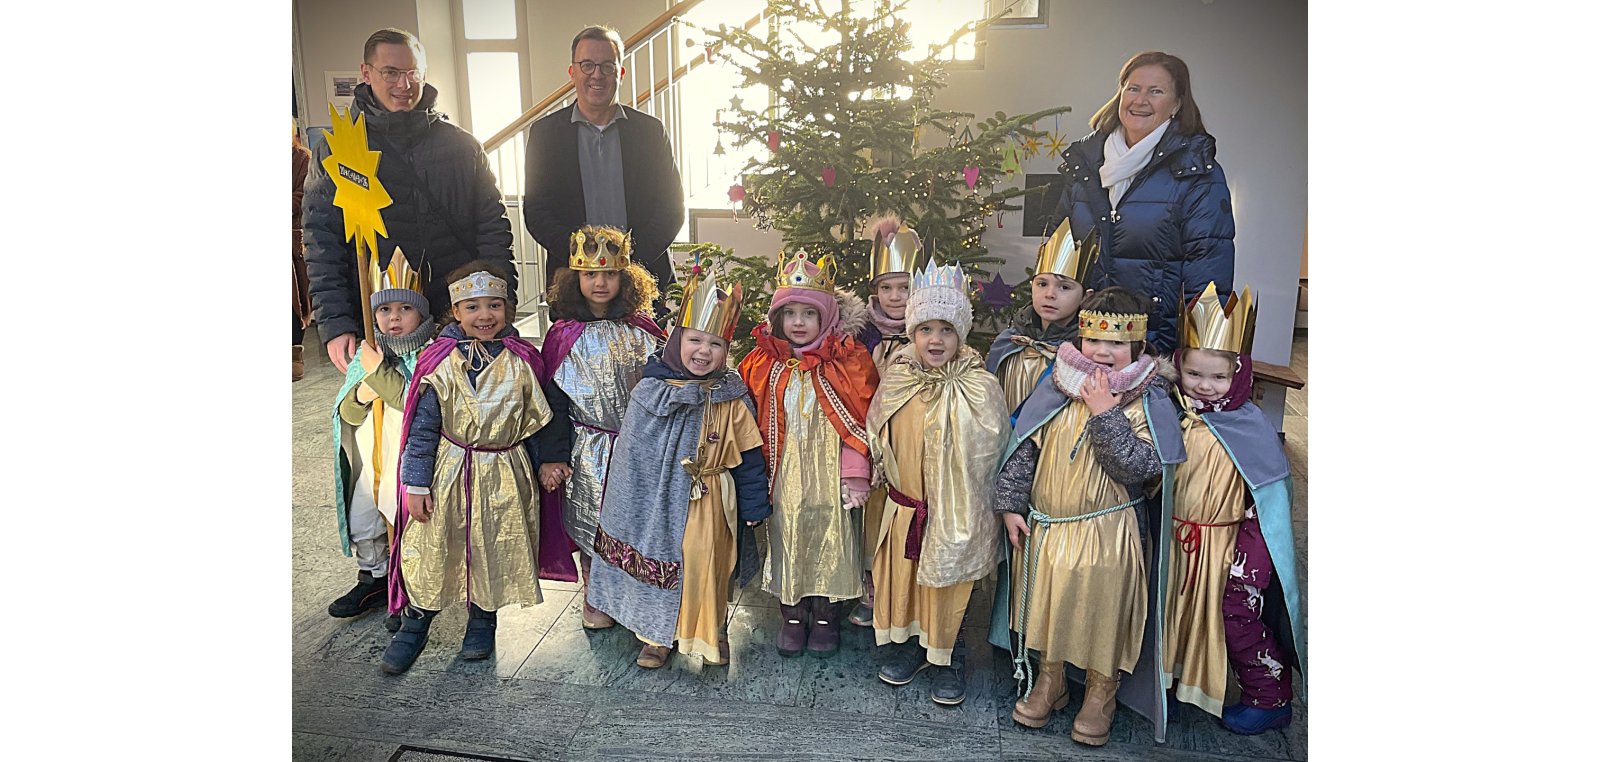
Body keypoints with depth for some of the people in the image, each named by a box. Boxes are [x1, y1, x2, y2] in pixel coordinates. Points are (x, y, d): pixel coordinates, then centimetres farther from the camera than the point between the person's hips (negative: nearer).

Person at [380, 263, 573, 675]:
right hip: (449, 473, -1)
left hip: (505, 475, 1)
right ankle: (415, 622, 27)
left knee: (497, 550, 11)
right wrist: (416, 483, -7)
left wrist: (550, 459, 4)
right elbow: (421, 427, -6)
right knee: (430, 548, 7)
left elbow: (547, 415, 6)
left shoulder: (523, 361, -5)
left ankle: (482, 619, 34)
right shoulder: (438, 361, -8)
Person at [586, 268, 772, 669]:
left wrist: (753, 507, 1)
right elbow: (631, 454, 0)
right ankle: (657, 635, 31)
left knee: (706, 568, 9)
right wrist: (631, 508, 3)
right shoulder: (650, 391, -7)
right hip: (659, 500, 0)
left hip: (709, 503, 0)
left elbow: (748, 457, -1)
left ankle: (711, 633, 33)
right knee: (656, 567, 10)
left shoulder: (732, 399, -6)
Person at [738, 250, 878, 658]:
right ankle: (793, 616, 28)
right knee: (787, 538, 10)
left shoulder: (849, 363, -6)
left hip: (830, 471, -2)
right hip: (784, 473, 2)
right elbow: (753, 424, 6)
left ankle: (825, 616, 26)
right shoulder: (763, 365, 1)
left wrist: (855, 475, -11)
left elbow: (860, 423, -7)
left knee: (830, 539, 7)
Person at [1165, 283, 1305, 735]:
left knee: (1238, 617, 5)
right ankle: (1190, 683, 35)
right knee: (1187, 613, 16)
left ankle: (1271, 698, 24)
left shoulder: (1249, 430, -17)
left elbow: (1267, 501, -15)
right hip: (1180, 543, 5)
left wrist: (1251, 558, -17)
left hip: (1225, 545, -5)